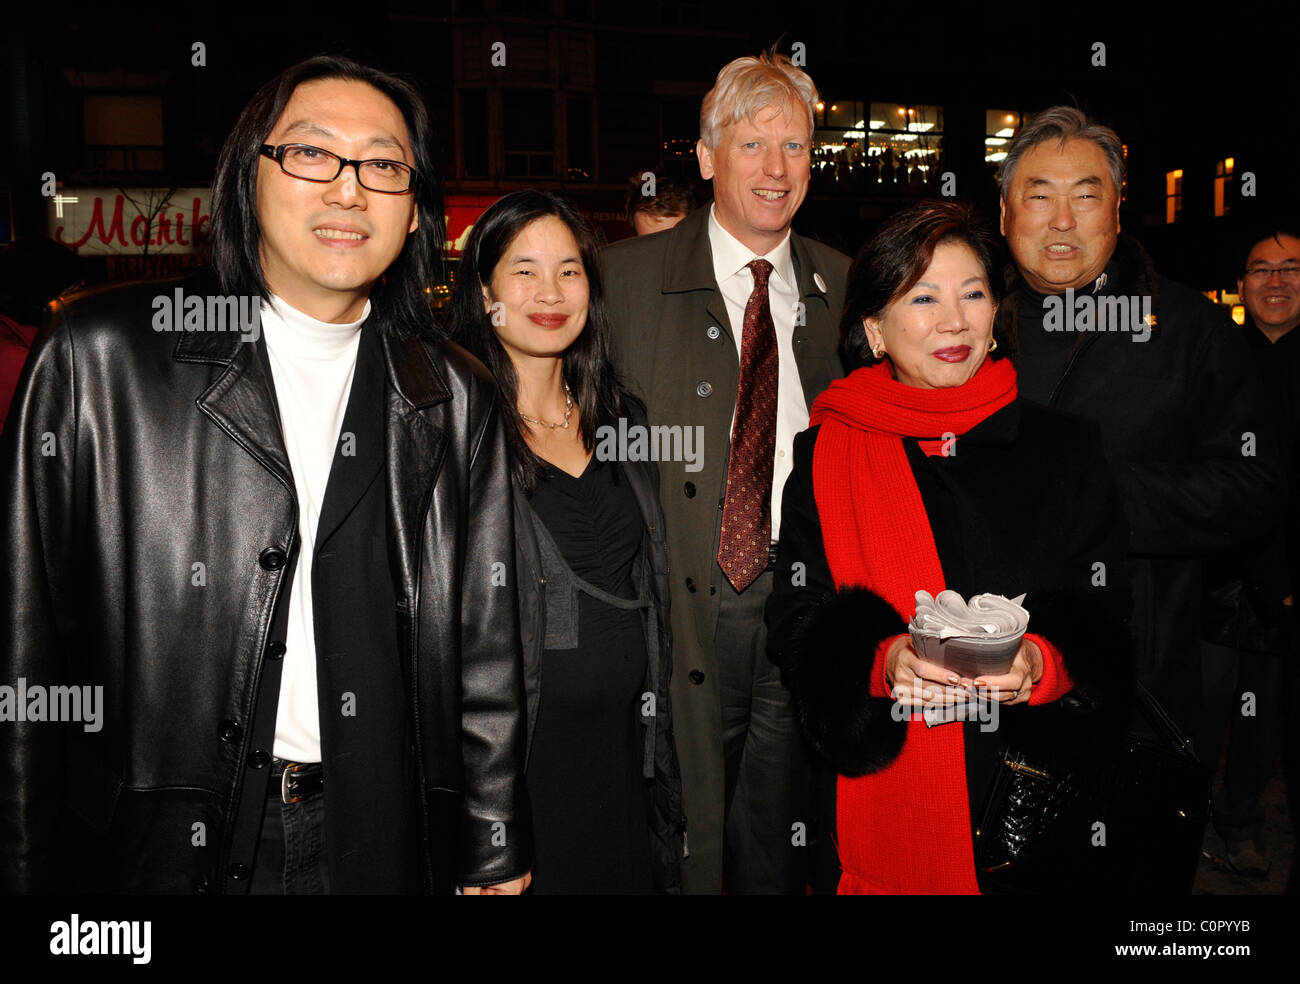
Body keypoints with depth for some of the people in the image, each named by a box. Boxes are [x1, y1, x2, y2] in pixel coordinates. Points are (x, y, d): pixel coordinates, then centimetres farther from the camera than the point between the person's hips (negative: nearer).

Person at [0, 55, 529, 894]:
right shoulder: (100, 355, -5)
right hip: (162, 844, -1)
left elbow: (484, 646, 3)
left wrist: (496, 851, 4)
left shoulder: (456, 396, 2)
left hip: (382, 841, 2)